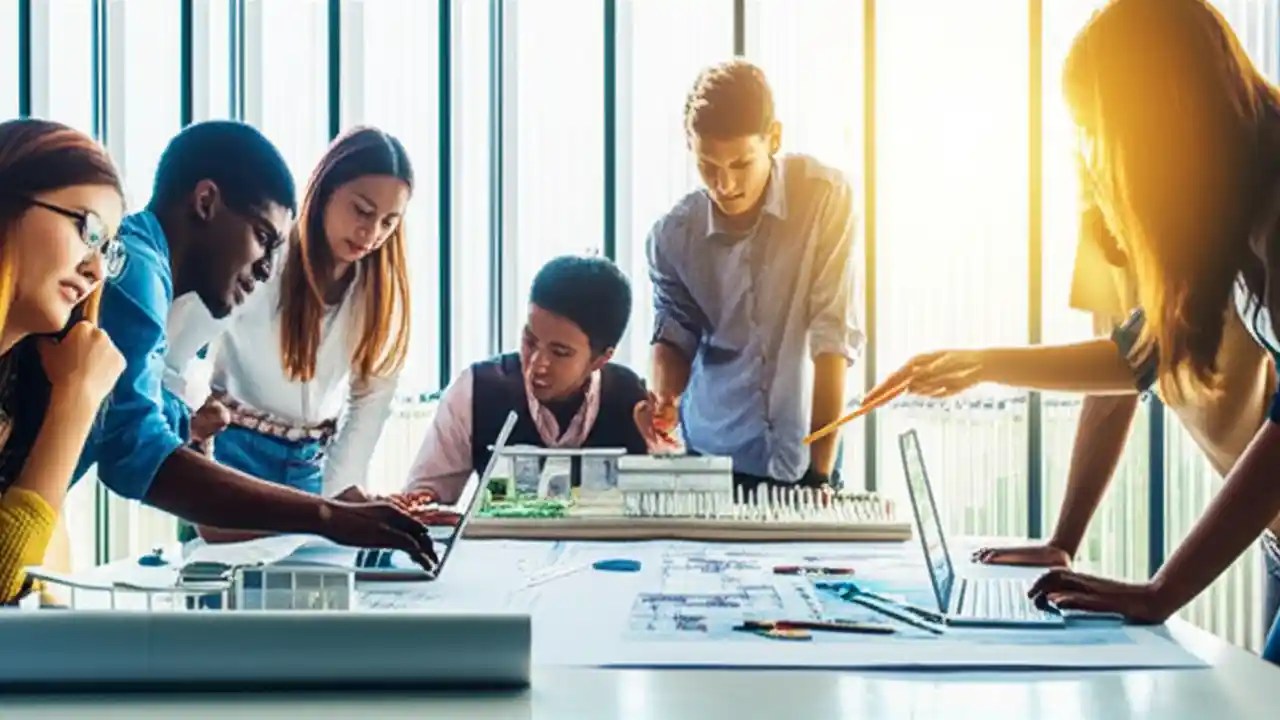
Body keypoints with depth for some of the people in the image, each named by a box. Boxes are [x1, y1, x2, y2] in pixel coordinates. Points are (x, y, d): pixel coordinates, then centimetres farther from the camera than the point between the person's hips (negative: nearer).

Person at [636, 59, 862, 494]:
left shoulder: (826, 198, -10)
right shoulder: (673, 236, -4)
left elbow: (833, 337, -12)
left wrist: (820, 473, -14)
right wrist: (665, 397, -10)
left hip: (801, 458, -2)